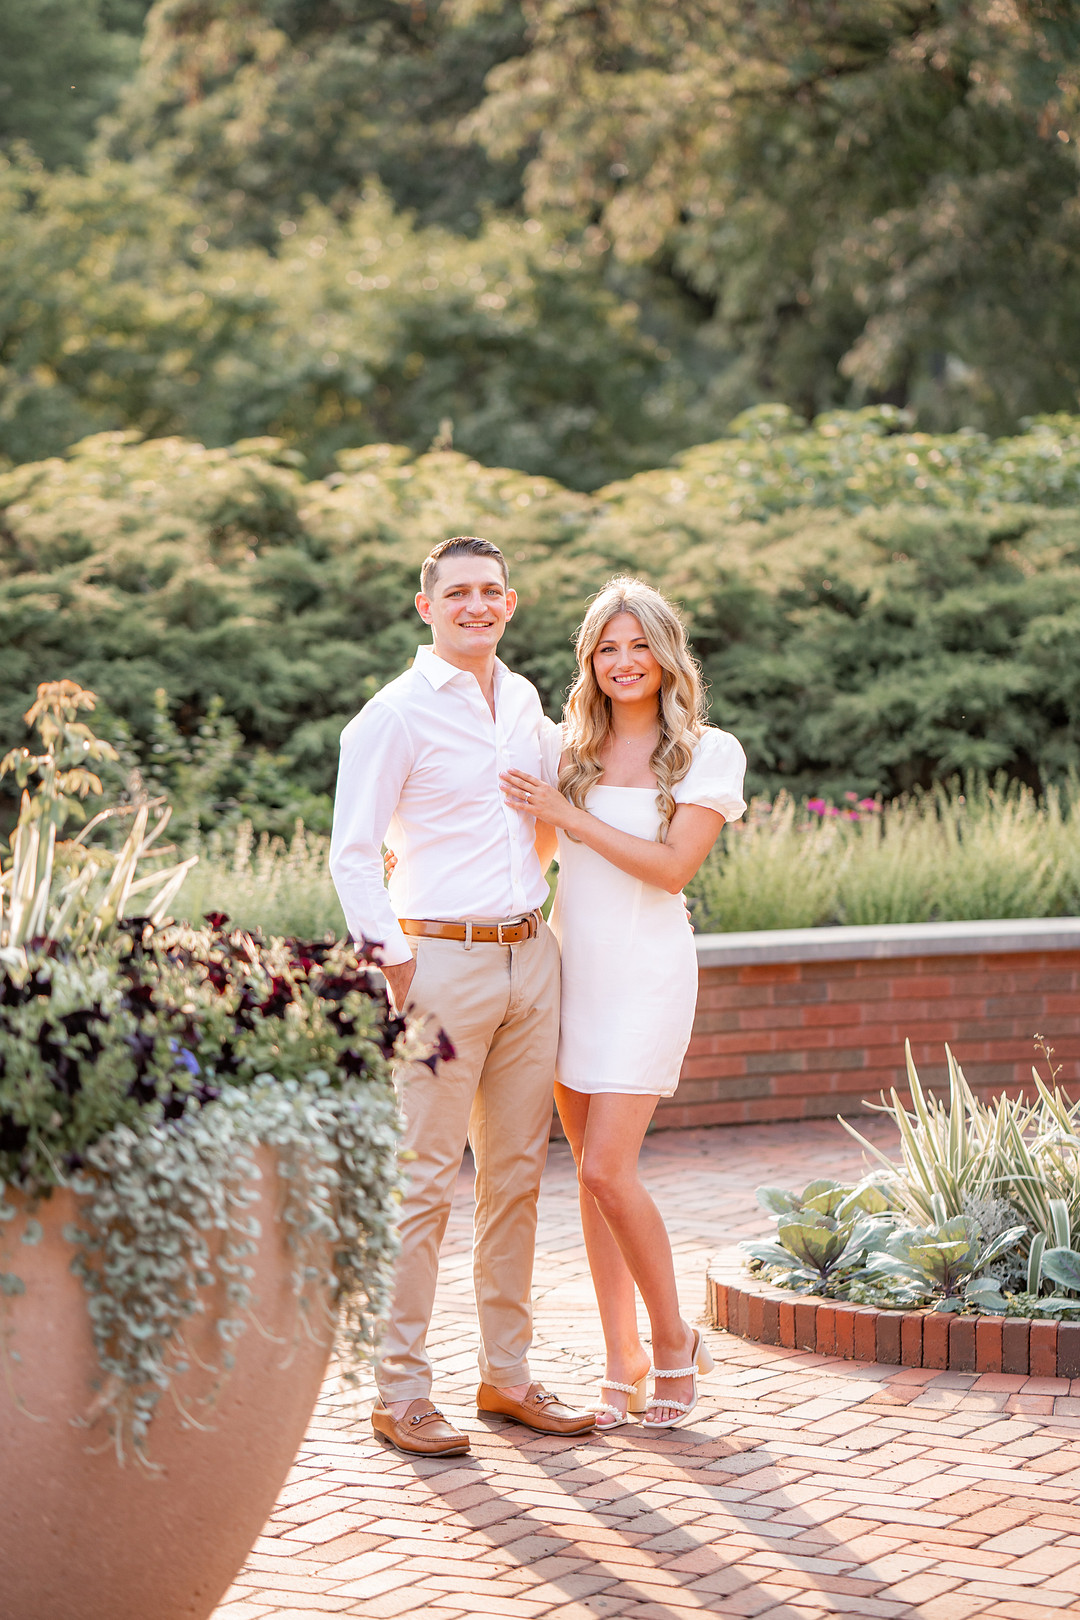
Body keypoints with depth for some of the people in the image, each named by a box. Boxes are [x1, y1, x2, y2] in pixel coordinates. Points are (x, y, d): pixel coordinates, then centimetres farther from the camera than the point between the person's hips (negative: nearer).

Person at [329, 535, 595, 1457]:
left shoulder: (525, 702, 14)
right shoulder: (396, 714, -7)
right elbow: (352, 854, -8)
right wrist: (398, 964, -14)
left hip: (529, 958, 7)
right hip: (442, 961, -7)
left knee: (517, 1173, 10)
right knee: (425, 1180, -6)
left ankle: (507, 1373, 18)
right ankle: (401, 1391, -1)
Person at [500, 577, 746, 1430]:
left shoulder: (709, 753, -2)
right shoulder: (569, 749, 10)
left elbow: (673, 866, -12)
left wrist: (565, 811, -14)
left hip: (647, 971, -4)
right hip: (568, 966, 4)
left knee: (608, 1167, -13)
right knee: (594, 1171, 5)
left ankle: (674, 1339, 5)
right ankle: (624, 1362, 13)